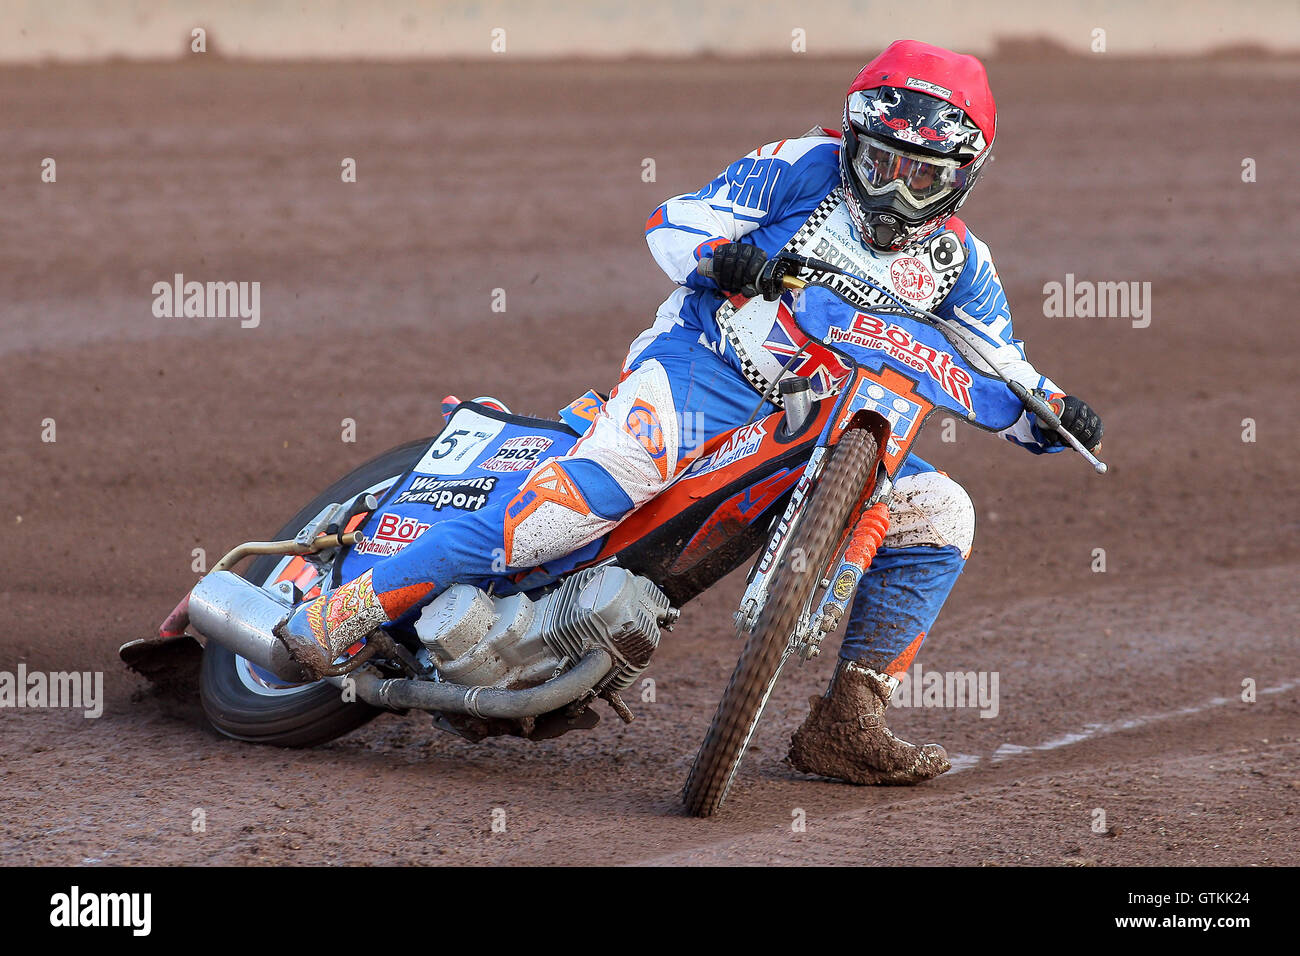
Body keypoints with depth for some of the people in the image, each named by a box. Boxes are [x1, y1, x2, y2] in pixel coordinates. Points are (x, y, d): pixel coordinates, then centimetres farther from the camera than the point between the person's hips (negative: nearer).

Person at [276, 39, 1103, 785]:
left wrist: (1055, 415, -6)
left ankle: (847, 724, -3)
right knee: (606, 481, -33)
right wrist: (720, 252, -23)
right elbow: (670, 223, -1)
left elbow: (1001, 375, 16)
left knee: (941, 516, -9)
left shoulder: (956, 262, 12)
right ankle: (353, 608, -33)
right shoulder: (808, 168, 1)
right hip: (703, 365, -6)